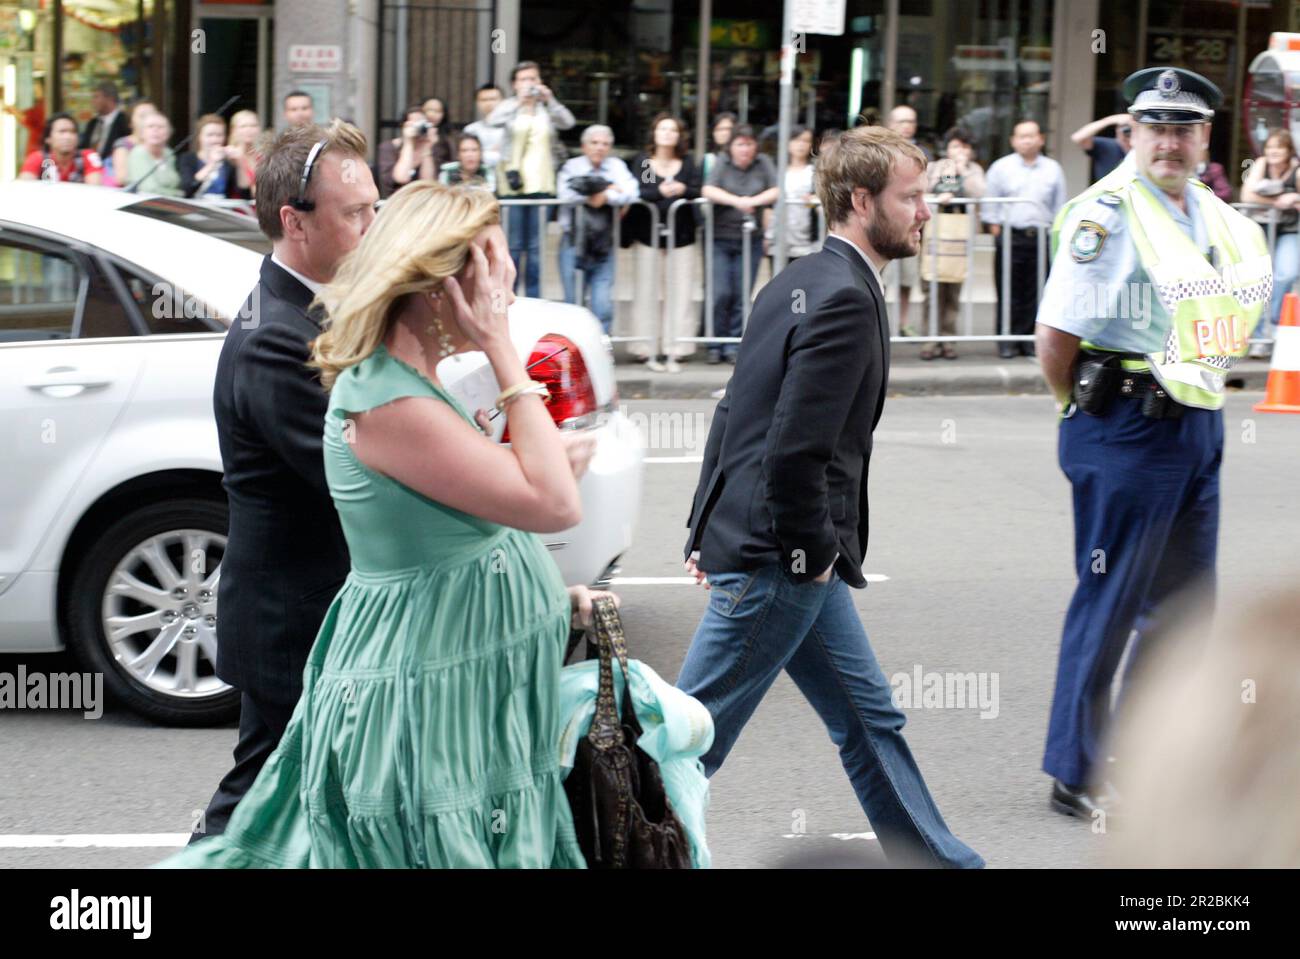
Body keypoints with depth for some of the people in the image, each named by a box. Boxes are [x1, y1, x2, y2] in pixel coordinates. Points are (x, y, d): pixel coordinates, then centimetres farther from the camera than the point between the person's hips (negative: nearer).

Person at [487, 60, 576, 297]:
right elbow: (493, 121, -15)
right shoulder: (509, 106, 4)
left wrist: (550, 100, -21)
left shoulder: (547, 109, 9)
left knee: (536, 247, 5)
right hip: (512, 184, -2)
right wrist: (519, 101, -25)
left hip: (541, 185, 2)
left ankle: (533, 301, 11)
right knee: (512, 246, -1)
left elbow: (568, 123, -7)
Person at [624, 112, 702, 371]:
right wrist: (660, 192, -26)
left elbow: (698, 191, -1)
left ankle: (674, 351, 4)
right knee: (650, 292, 1)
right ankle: (650, 351, 6)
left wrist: (682, 189, -22)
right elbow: (636, 192, -10)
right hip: (649, 234, -1)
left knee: (679, 292, 0)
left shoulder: (687, 162, 8)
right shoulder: (642, 160, 2)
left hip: (681, 235, 1)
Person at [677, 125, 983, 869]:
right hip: (778, 559, -10)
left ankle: (934, 858, 26)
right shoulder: (846, 299, -20)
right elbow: (793, 451, -26)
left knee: (869, 718, 17)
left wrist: (710, 527, 16)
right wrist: (816, 549, -13)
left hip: (779, 548, 10)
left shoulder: (802, 281, 11)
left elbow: (736, 415, 14)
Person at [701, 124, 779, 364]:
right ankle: (716, 345, 6)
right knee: (721, 294, -7)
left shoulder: (763, 164, 7)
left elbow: (776, 191, -1)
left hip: (750, 239, 2)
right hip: (720, 238, -2)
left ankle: (733, 346, 8)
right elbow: (708, 191, -13)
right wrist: (736, 201, -24)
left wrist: (753, 201, -16)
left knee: (741, 296, 0)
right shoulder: (722, 164, 1)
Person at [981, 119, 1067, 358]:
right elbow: (990, 203, 9)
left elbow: (1060, 205, 14)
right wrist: (995, 227, 1)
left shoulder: (1053, 169, 11)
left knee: (1035, 293, 1)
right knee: (1009, 292, -3)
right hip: (1010, 236, -2)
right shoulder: (1001, 167, 7)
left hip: (1041, 237, 2)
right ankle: (1007, 340, 2)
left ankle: (1028, 338, 9)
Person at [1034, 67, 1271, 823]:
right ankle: (1077, 774, 11)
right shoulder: (1106, 214, -14)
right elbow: (1056, 337, -15)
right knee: (1110, 602, -1)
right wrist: (1091, 411, -2)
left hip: (1199, 425, 8)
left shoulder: (1221, 220, 10)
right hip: (1127, 429, -8)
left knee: (1185, 601, 14)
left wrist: (1200, 399, 13)